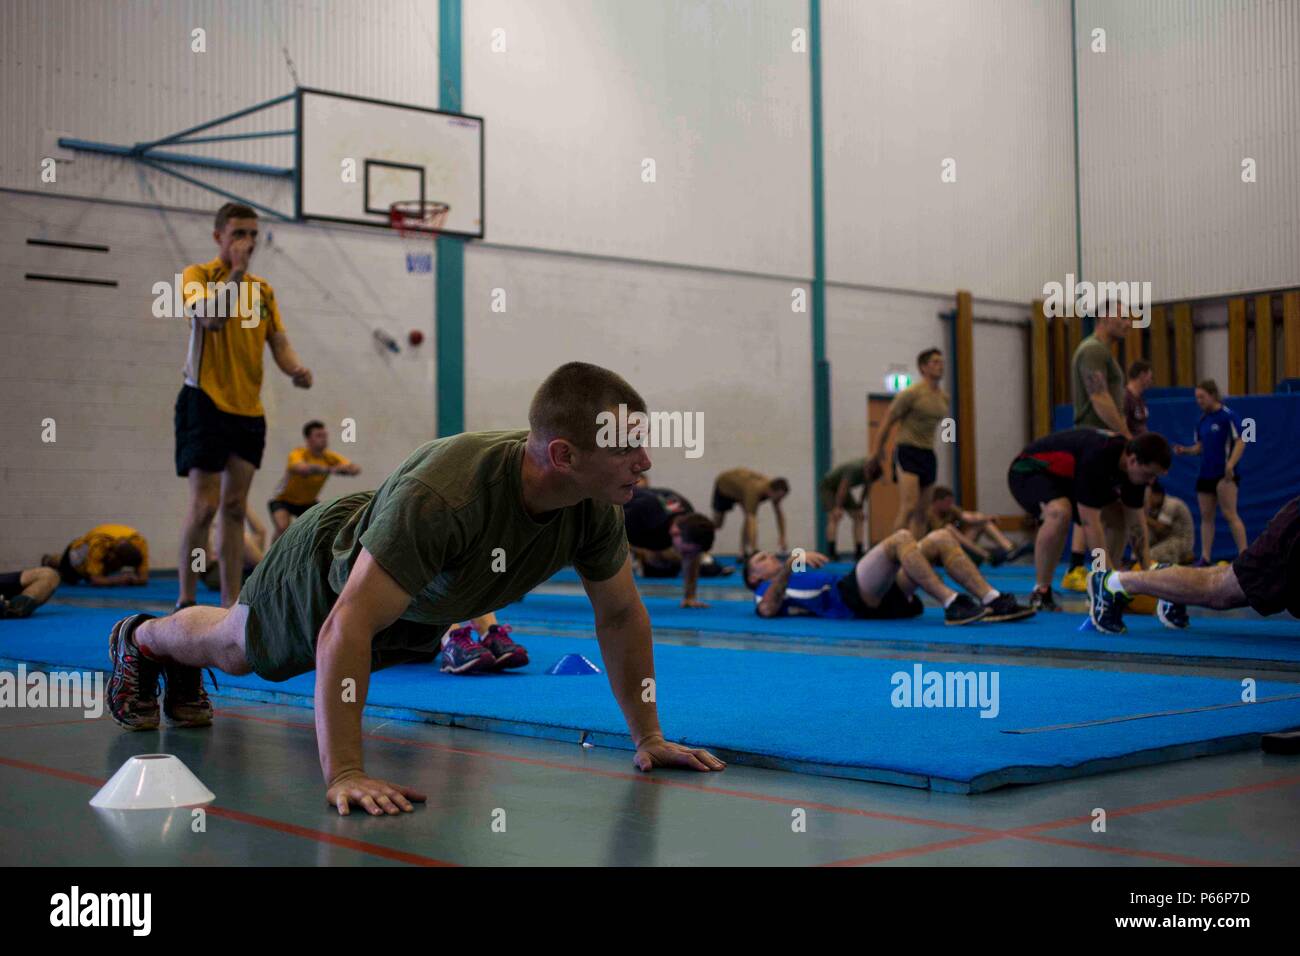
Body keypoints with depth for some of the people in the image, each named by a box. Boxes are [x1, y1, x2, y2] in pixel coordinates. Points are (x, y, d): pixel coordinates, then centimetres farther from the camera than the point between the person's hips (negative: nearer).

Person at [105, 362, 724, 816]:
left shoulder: (597, 506, -31)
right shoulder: (441, 494, -51)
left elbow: (621, 615, -15)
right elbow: (345, 628, -50)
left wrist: (648, 737, -14)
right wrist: (343, 774, -52)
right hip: (331, 567, -6)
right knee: (235, 648, 25)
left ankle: (183, 673, 63)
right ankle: (140, 639, 58)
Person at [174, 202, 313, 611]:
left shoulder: (262, 287, 15)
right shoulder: (197, 274, -3)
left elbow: (278, 340, 11)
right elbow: (210, 317, -21)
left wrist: (296, 368, -8)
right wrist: (235, 271, -24)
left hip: (249, 409, 6)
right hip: (205, 403, -6)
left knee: (234, 506, 7)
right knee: (205, 504, -9)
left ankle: (230, 600, 10)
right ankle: (186, 598, 1)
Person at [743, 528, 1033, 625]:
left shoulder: (807, 581, 41)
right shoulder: (766, 593, 17)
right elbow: (768, 609, -7)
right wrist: (791, 562, -22)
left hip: (883, 597, 8)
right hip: (850, 599, -8)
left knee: (942, 538, -7)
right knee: (901, 537, -28)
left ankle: (994, 601, -22)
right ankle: (952, 605, -37)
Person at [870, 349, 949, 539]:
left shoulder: (945, 398, 10)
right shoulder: (910, 394, -10)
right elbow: (888, 422, -2)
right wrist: (878, 451, 5)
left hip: (929, 455, 7)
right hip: (908, 452, -7)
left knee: (922, 512, 6)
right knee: (908, 507, -18)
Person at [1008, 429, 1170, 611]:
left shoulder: (1136, 468, -12)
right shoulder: (1096, 458, -38)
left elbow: (1135, 522, -4)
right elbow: (1089, 522, -36)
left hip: (1068, 478, 9)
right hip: (1028, 472, -9)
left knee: (1117, 516, -1)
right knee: (1060, 511, -37)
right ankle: (1040, 593, -24)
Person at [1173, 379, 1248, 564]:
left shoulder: (1228, 416, -9)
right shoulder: (1202, 420, 13)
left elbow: (1240, 442, -14)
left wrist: (1230, 465, -25)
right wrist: (1185, 450, 2)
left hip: (1224, 474, -7)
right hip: (1205, 474, 7)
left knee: (1230, 514, -9)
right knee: (1206, 516, 6)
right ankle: (1205, 558, 9)